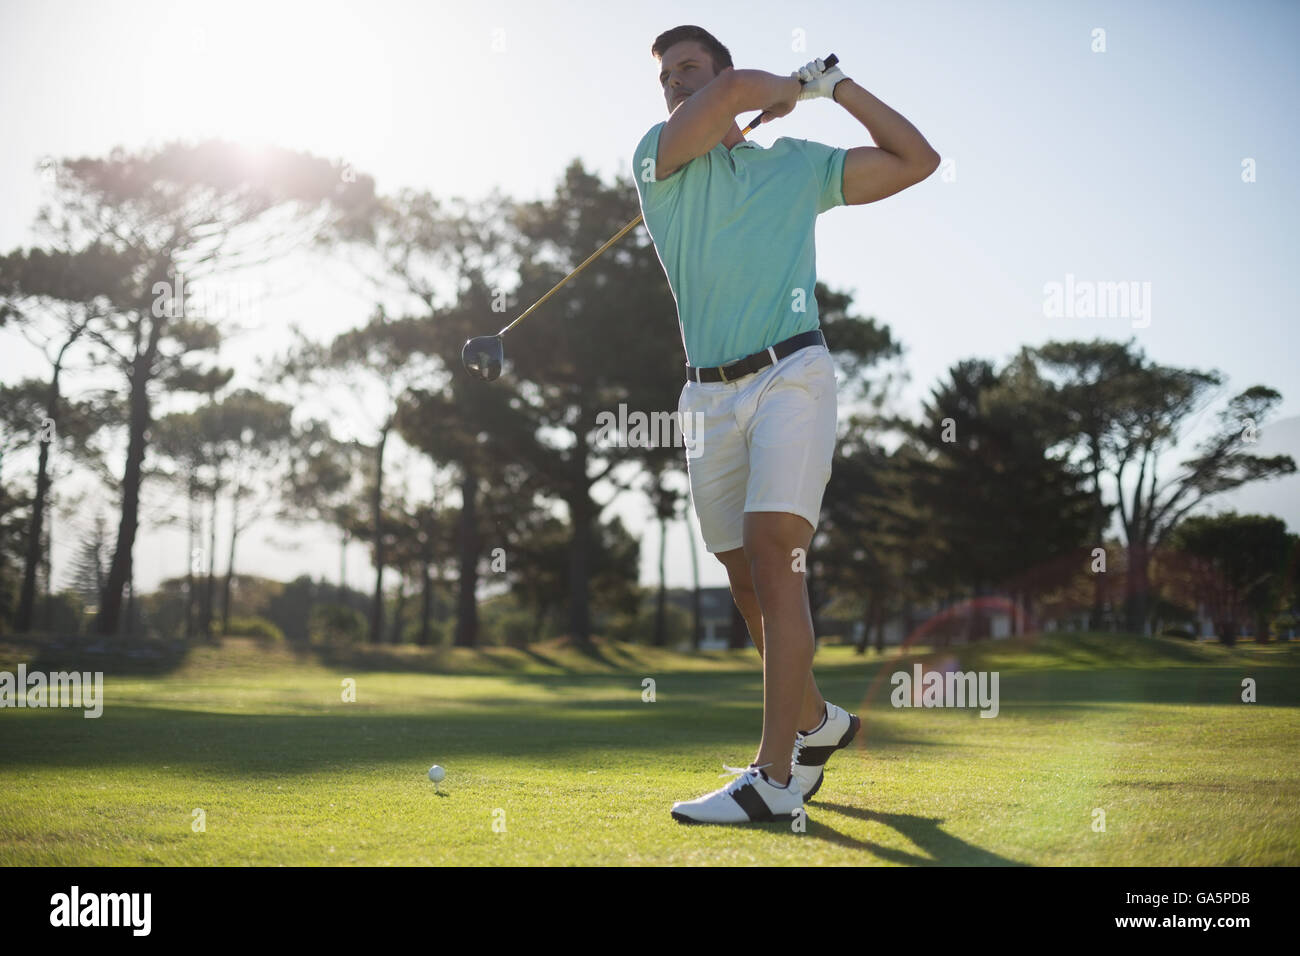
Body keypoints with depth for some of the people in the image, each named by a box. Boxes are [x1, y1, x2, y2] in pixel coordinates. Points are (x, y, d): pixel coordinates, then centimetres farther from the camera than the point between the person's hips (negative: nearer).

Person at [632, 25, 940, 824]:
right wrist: (784, 87, 13)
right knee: (748, 582, 9)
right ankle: (817, 721, 32)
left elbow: (918, 161, 14)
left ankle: (777, 776, -20)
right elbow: (735, 91, -7)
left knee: (772, 557, -18)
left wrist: (834, 85, 12)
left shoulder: (799, 165, 14)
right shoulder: (657, 161, 10)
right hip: (709, 394, 3)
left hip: (791, 375, -3)